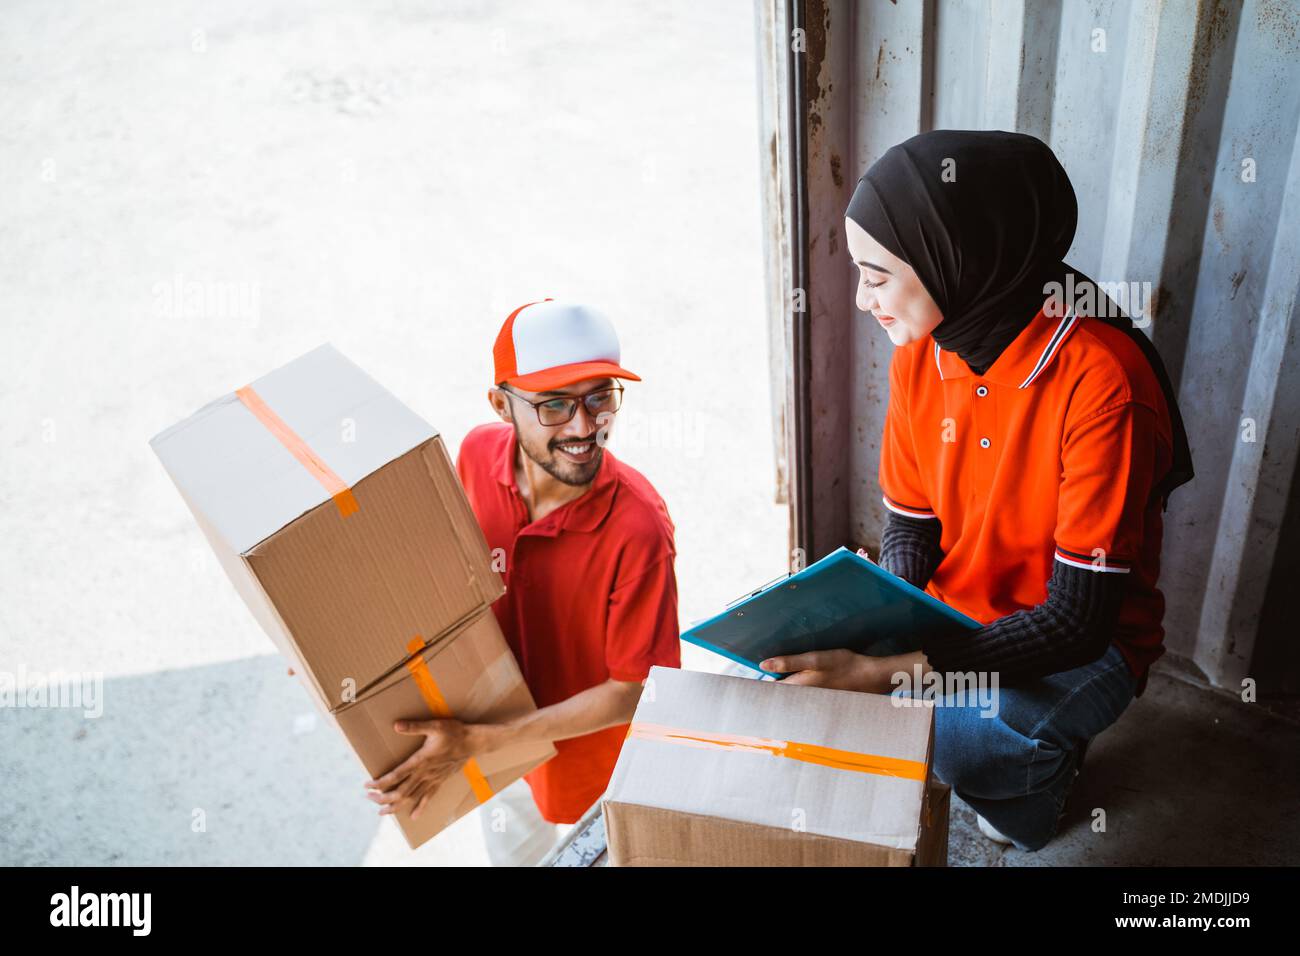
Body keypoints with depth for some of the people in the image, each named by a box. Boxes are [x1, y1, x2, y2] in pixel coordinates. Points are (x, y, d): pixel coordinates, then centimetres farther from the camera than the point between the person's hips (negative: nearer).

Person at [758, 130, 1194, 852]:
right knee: (794, 674, -13)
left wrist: (889, 671, -36)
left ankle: (1034, 786, 7)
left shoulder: (1101, 381, -29)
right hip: (951, 616, 6)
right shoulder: (920, 353, -7)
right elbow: (910, 523, 3)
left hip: (1082, 648, -6)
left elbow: (1079, 619, -28)